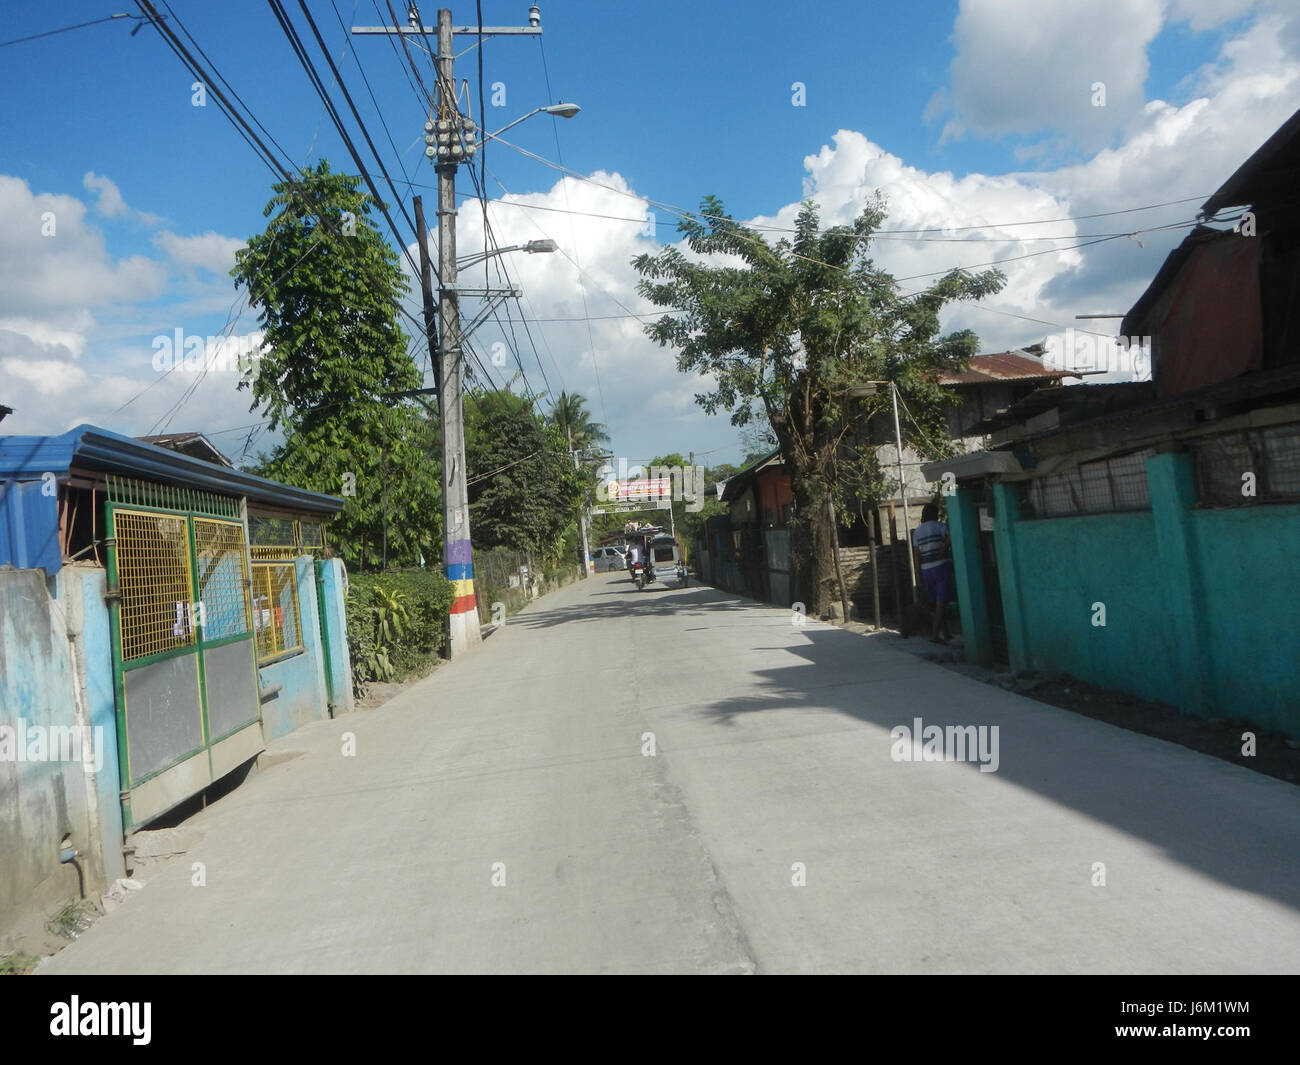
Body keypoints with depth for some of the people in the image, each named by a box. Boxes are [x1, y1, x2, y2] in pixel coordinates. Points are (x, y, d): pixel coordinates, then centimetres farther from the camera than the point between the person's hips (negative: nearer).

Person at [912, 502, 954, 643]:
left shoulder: (917, 531, 11)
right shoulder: (938, 526, -4)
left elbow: (917, 554, 9)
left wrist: (920, 575, 13)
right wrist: (945, 547, -7)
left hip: (926, 569, 5)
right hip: (941, 566, -5)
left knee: (938, 602, 15)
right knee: (942, 601, -4)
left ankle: (946, 632, 19)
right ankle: (935, 633, -9)